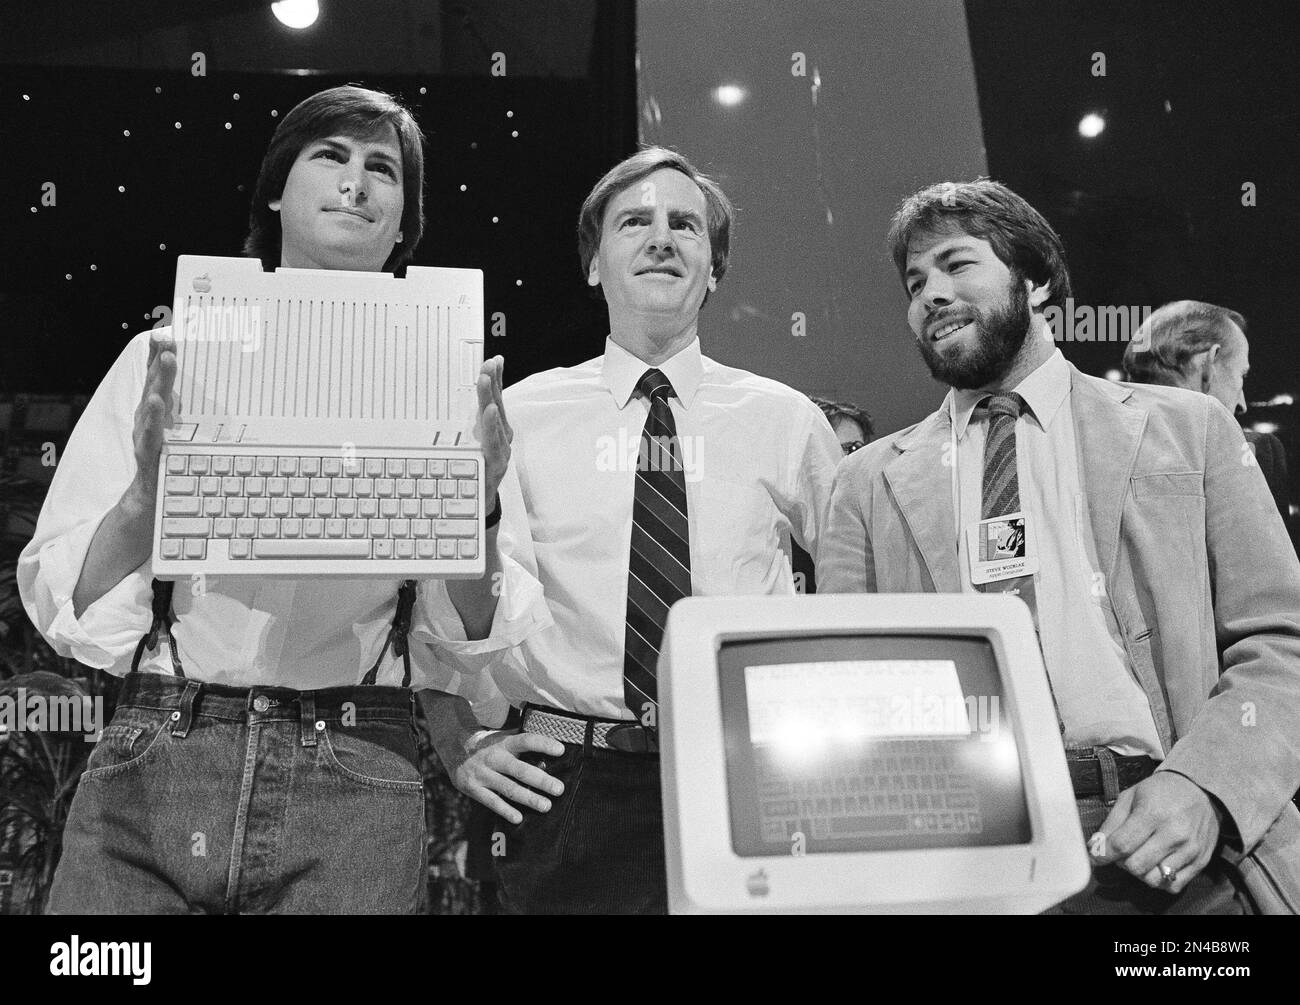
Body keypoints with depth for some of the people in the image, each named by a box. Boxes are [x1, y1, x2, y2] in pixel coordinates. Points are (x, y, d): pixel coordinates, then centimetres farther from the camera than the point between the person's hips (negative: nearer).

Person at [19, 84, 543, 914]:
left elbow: (467, 636, 1)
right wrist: (146, 485, -17)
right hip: (152, 762, 1)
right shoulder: (169, 357, 6)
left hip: (355, 783, 0)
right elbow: (73, 615, 1)